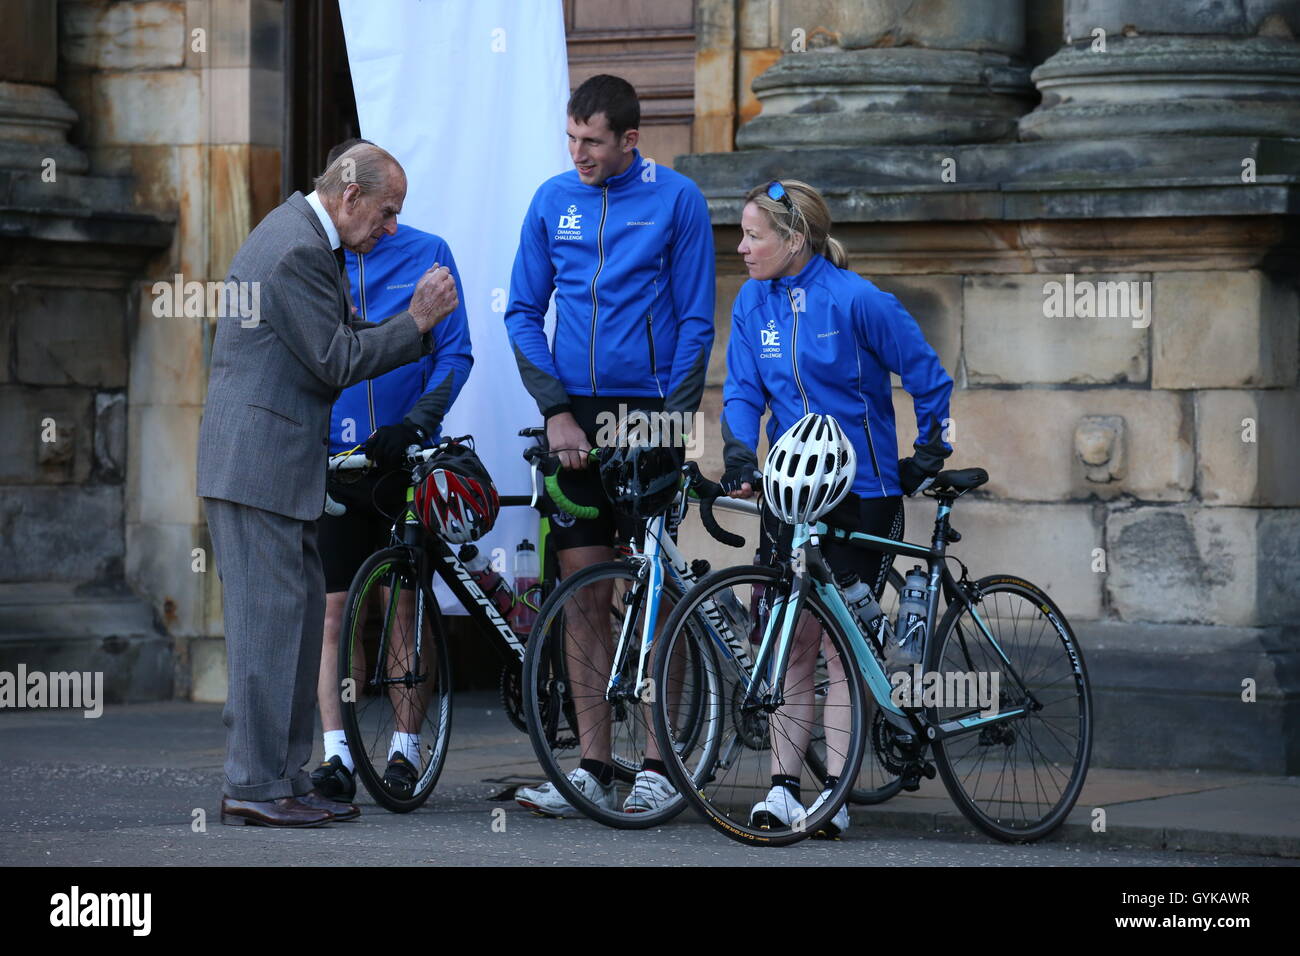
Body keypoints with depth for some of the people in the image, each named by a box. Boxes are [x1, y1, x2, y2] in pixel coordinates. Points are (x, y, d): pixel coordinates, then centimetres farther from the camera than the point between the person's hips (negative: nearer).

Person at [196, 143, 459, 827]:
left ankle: (286, 777, 15)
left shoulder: (298, 233, 17)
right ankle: (254, 784, -6)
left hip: (270, 459, 11)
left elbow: (335, 342, 21)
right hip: (260, 462, -11)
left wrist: (414, 319, 9)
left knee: (300, 612, 11)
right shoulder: (299, 250, -17)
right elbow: (337, 362, -18)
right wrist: (416, 321, -13)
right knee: (269, 617, -8)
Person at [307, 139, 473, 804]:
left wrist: (415, 425, -13)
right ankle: (336, 753, -2)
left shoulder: (427, 255, 3)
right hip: (331, 457, 1)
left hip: (405, 457, -1)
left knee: (405, 603, 2)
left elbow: (455, 354, 1)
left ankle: (405, 748, 9)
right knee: (333, 607, -3)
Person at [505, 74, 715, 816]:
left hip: (647, 413, -3)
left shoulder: (676, 200, -2)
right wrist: (555, 411, -3)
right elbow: (524, 313, 9)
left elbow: (697, 321, -2)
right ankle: (594, 767, 6)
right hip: (573, 420, 3)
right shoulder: (553, 201, 7)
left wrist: (673, 418, -11)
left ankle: (660, 763, 4)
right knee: (585, 595, 3)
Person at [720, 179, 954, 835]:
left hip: (860, 494, -4)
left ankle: (835, 794, 1)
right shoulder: (754, 301, 3)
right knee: (791, 644, 2)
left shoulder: (857, 301, -12)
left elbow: (930, 381, -4)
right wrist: (739, 454, -17)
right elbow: (743, 390, 1)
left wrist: (927, 460, 1)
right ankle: (783, 784, 5)